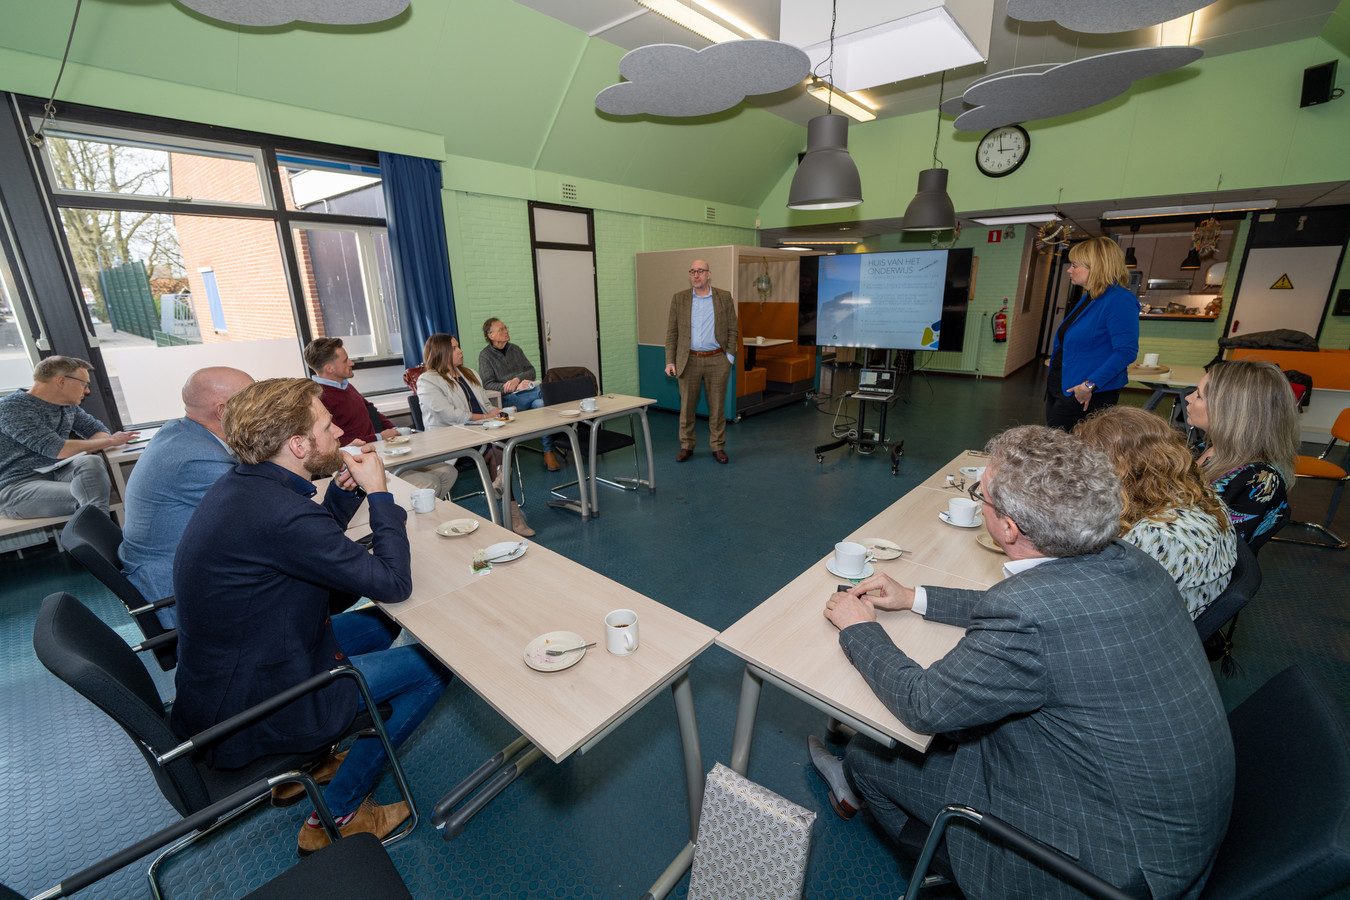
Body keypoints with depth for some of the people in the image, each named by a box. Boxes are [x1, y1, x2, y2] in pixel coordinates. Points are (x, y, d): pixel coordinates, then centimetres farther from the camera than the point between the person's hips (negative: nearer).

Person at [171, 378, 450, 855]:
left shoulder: (240, 484, -2)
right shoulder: (280, 514, -33)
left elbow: (315, 543, 14)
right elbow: (393, 583, -26)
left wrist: (346, 487, -3)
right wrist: (379, 493, -18)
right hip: (249, 714, -9)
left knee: (380, 624, 21)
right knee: (434, 663, -4)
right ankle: (336, 815, 12)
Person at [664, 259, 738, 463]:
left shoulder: (724, 298, 4)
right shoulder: (679, 299, 5)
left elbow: (733, 330, 6)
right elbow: (672, 332, 4)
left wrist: (730, 356, -3)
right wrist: (670, 361, -2)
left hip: (717, 361, 0)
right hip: (689, 361, 1)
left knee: (717, 407, 6)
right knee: (686, 406, 6)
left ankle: (718, 447, 18)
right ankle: (686, 446, 20)